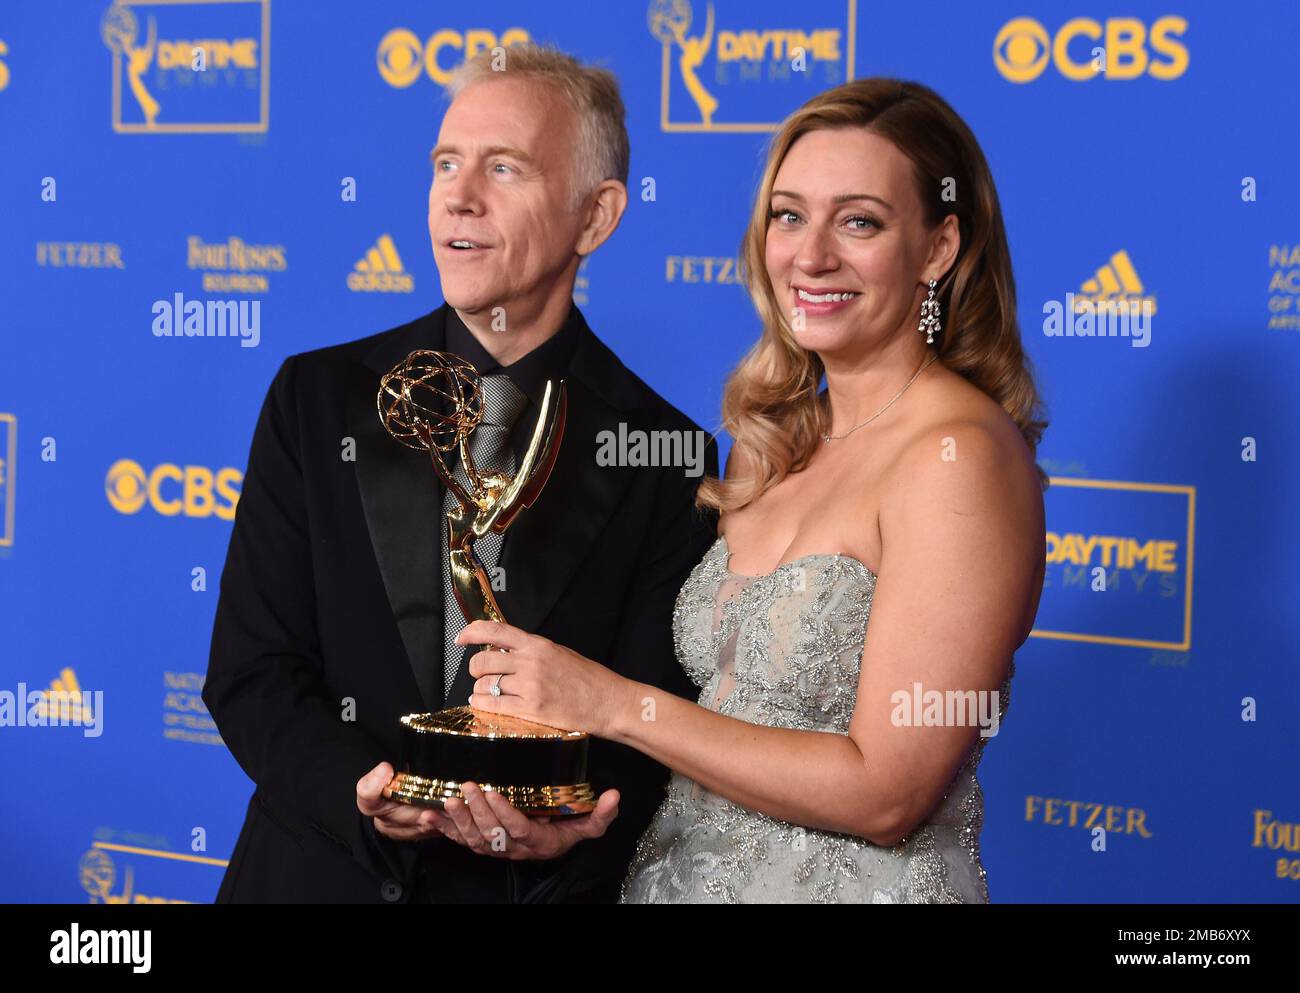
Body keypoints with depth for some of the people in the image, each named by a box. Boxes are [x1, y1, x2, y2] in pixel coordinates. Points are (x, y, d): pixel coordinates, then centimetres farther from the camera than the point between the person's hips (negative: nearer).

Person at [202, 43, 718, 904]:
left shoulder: (665, 454, -7)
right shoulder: (319, 398, -3)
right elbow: (250, 674, -5)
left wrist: (557, 836, -27)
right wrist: (364, 800, -22)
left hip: (551, 882, -1)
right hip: (320, 873, 1)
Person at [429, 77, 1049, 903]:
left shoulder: (957, 456, -18)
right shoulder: (783, 440, 5)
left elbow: (884, 791, -21)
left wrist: (614, 703, -18)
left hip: (861, 882, -7)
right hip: (684, 874, 7)